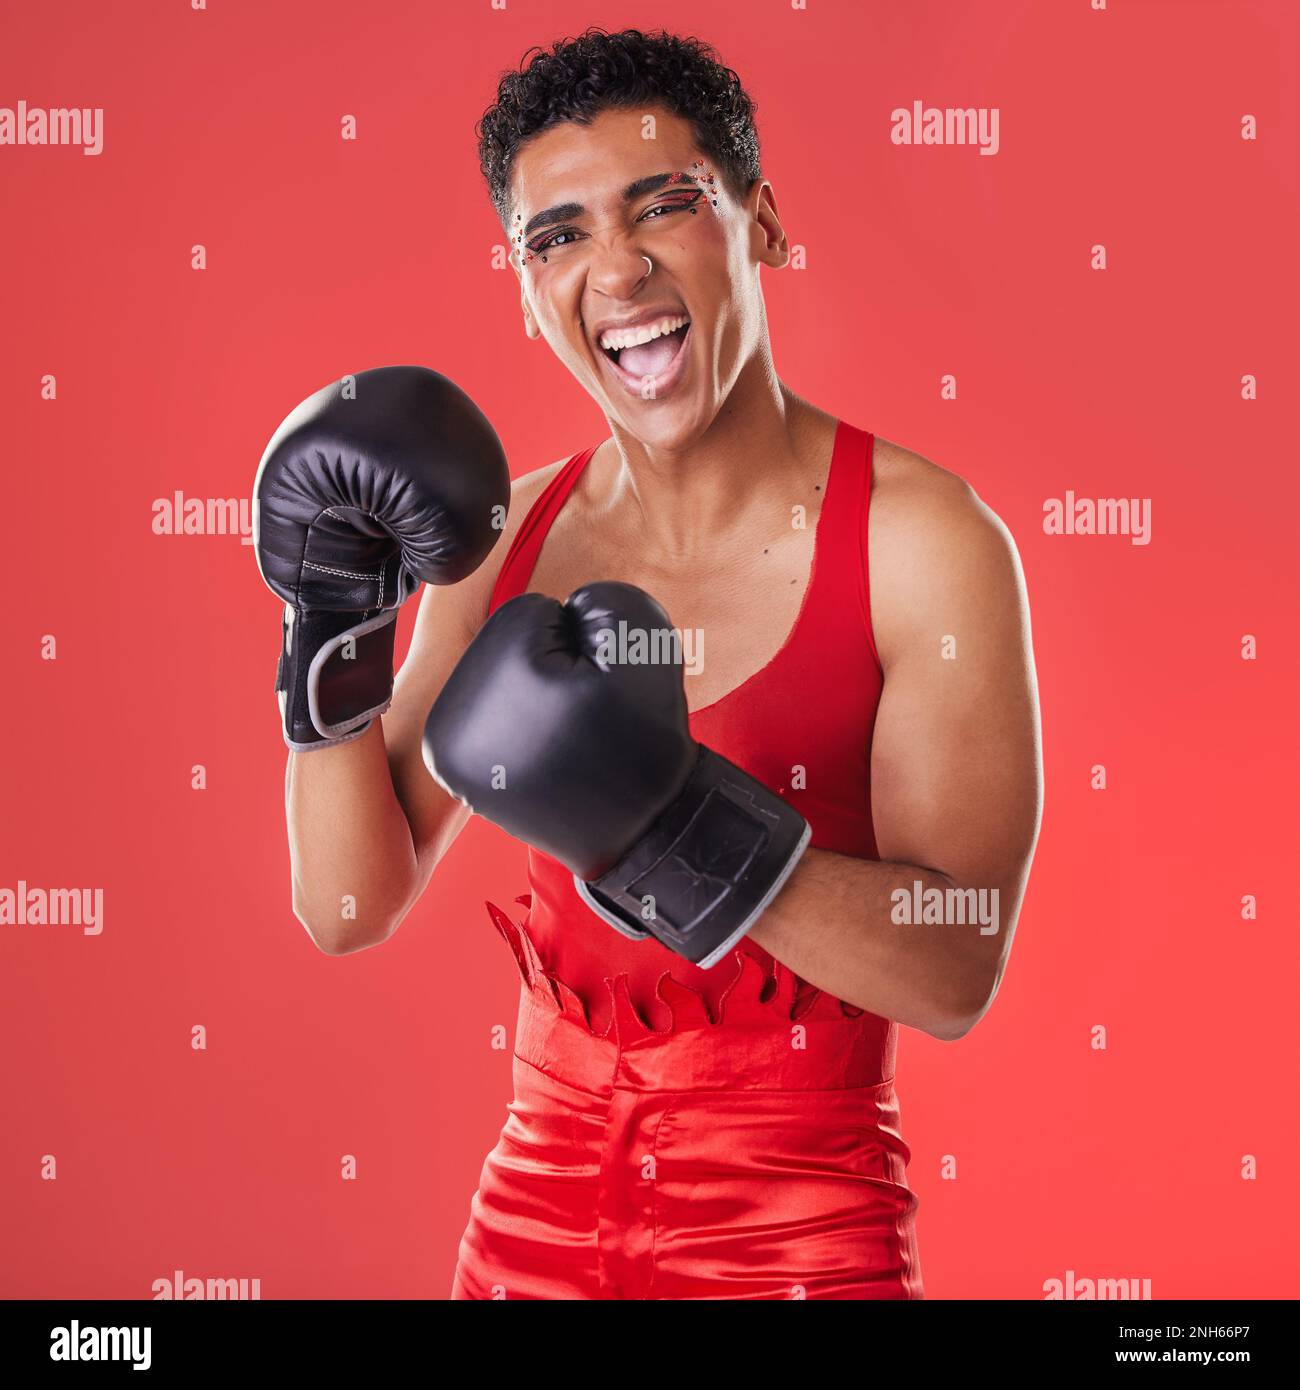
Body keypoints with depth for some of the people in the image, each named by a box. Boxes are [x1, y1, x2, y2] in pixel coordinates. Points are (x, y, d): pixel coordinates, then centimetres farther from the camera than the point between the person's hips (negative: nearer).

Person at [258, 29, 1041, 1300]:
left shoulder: (921, 539, -14)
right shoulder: (501, 539, -1)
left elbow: (955, 974, -18)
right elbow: (351, 910, 1)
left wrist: (672, 828, -30)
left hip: (798, 1223, -4)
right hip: (538, 1195, 4)